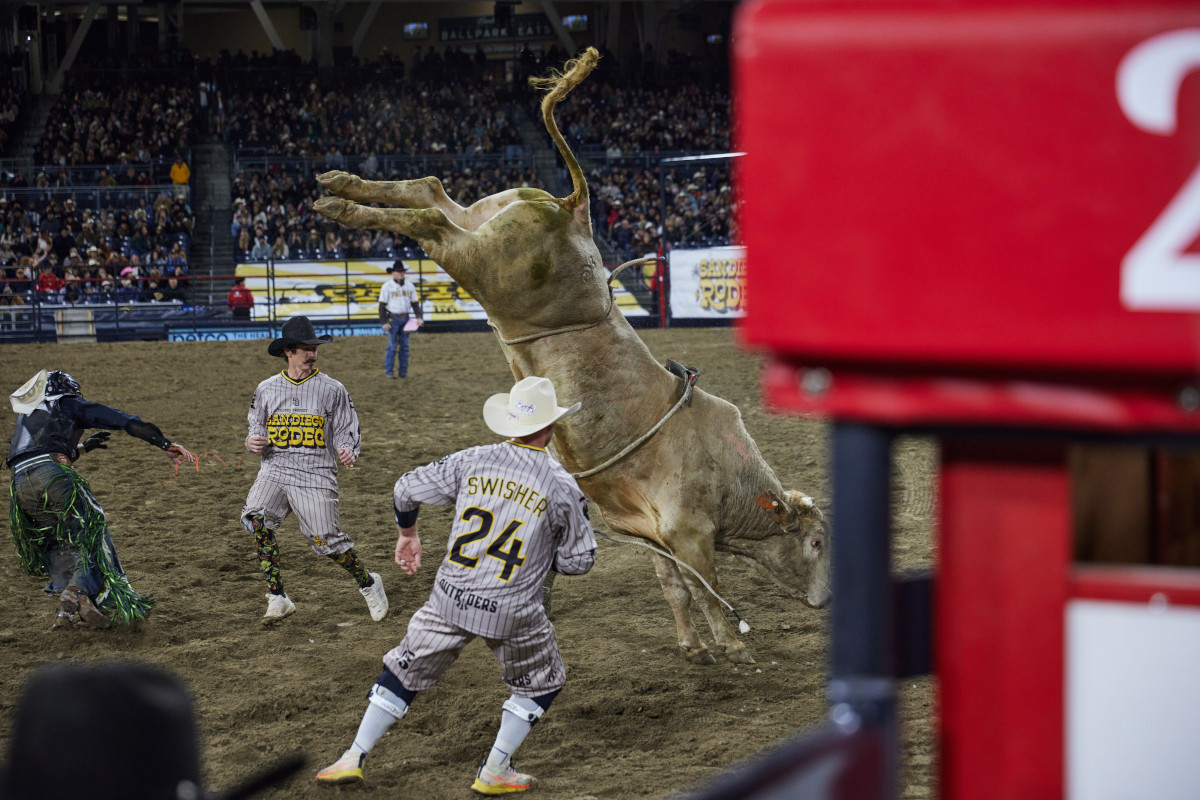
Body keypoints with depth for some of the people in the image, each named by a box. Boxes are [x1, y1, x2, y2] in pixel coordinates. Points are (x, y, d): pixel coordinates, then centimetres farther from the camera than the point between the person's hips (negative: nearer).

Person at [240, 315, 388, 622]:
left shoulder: (332, 390, 3)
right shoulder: (266, 389, 10)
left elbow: (347, 432, 5)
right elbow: (258, 427, 19)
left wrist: (347, 450, -17)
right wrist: (253, 441, -4)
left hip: (316, 473, -2)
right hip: (275, 468, 3)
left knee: (325, 540, -9)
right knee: (256, 518, -23)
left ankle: (368, 583, 20)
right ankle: (277, 597, -15)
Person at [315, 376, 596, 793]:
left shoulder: (473, 461, 0)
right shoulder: (562, 486, -7)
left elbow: (407, 488, 9)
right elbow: (578, 560, 1)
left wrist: (408, 533, 28)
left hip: (451, 598, 2)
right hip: (513, 611, -2)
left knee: (405, 671, 19)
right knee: (542, 681, 23)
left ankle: (354, 758, 19)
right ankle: (494, 772, 20)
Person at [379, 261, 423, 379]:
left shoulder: (409, 286, 7)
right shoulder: (387, 286, -5)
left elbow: (415, 303, 11)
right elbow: (382, 305, -5)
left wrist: (418, 317, -3)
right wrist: (384, 322, -12)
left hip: (405, 318, 4)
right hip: (393, 319, -4)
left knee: (404, 346, 6)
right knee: (392, 346, -5)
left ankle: (403, 371, 11)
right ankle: (388, 371, 1)